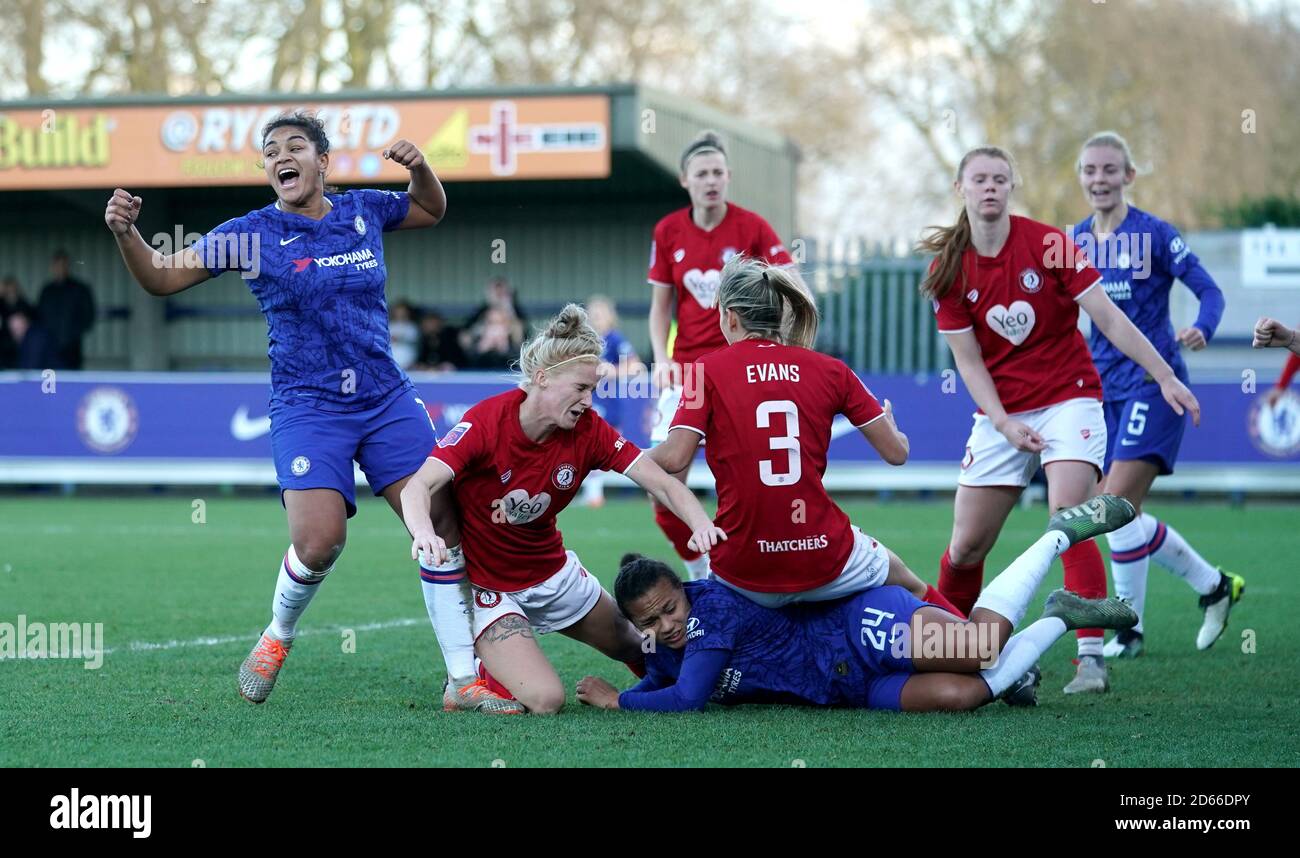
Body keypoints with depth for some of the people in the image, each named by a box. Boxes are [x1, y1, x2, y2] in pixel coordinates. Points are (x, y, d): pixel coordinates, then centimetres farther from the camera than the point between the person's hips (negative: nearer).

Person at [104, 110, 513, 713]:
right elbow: (160, 278, 0)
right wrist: (125, 233, -19)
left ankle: (462, 680, 4)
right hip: (306, 410, -3)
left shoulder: (365, 211, 6)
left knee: (444, 527, -5)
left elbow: (431, 210, 25)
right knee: (318, 541, -21)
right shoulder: (251, 234, -2)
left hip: (388, 401, 3)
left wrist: (418, 166, 5)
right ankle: (278, 634, 11)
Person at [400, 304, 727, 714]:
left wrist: (701, 523, -38)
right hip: (488, 585, -6)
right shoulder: (486, 422, -26)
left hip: (551, 570, 6)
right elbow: (419, 486, -35)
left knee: (639, 649, 19)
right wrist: (423, 532, -58)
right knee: (545, 699, -21)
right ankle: (488, 670, 10)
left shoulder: (587, 429, -12)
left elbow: (662, 482, -17)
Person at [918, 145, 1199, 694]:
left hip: (1068, 398, -3)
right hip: (1001, 414, 3)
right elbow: (969, 361, 0)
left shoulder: (1048, 245, -10)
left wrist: (1165, 377, -10)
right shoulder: (948, 271, -3)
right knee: (966, 546, 1)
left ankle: (1091, 658, -23)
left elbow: (1110, 319, -8)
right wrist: (1005, 424, -12)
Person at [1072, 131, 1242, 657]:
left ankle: (1129, 629, -1)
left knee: (1116, 505, -15)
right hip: (1104, 386, 7)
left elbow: (1209, 289, -9)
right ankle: (1212, 584, 24)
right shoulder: (1076, 240, 8)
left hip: (1154, 382, -7)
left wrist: (1202, 329, -28)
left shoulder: (1153, 234, -9)